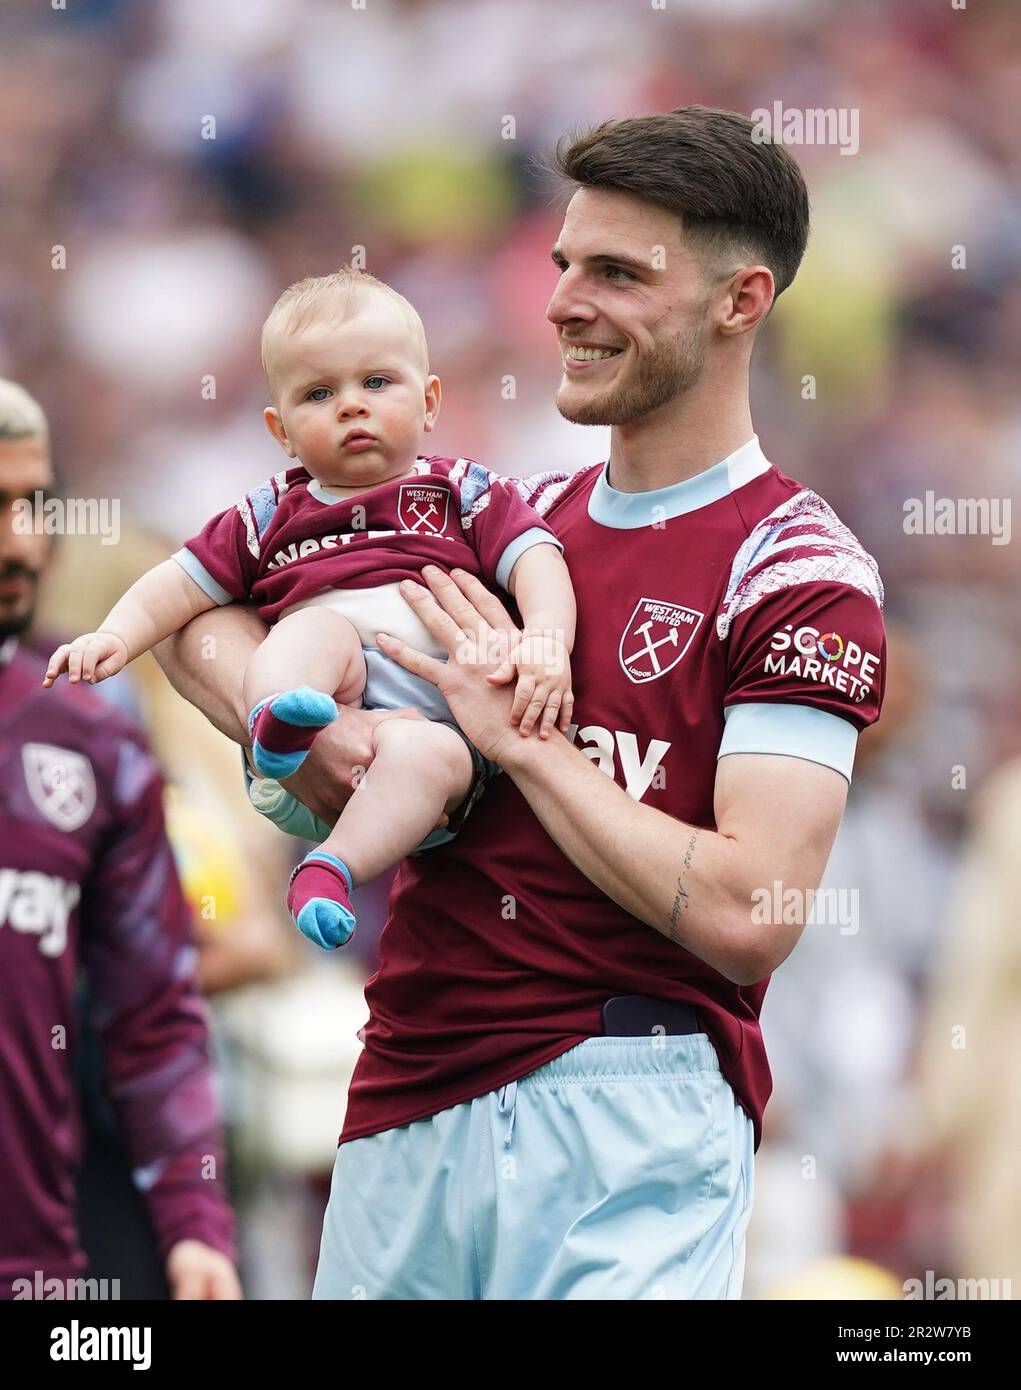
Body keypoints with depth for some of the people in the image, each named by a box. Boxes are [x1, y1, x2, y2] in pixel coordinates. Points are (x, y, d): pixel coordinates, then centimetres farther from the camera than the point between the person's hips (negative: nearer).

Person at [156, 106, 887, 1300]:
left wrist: (521, 735, -10)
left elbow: (747, 916, -15)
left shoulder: (799, 571, -5)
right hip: (405, 1105, 6)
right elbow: (202, 611, 18)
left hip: (627, 1113, -6)